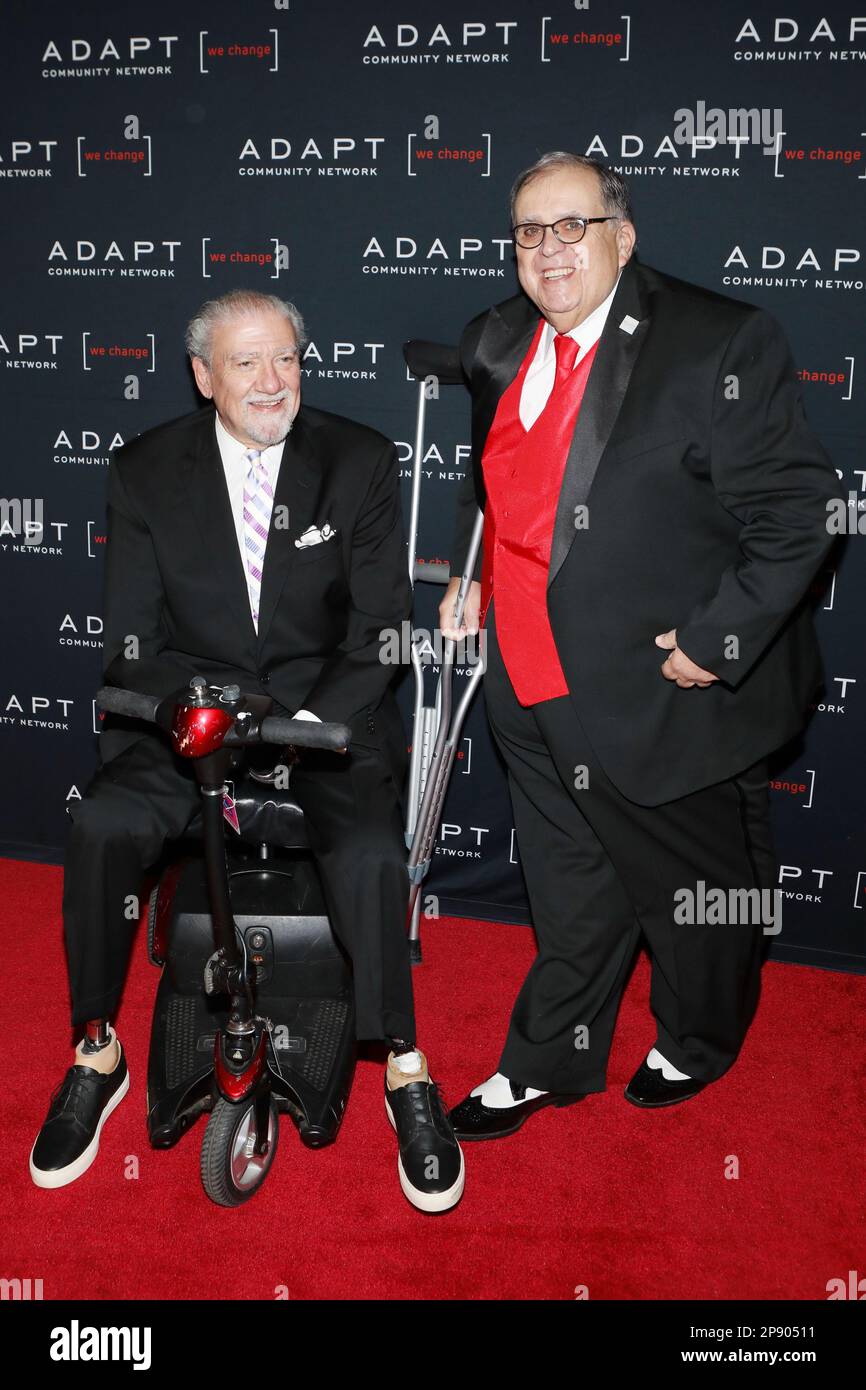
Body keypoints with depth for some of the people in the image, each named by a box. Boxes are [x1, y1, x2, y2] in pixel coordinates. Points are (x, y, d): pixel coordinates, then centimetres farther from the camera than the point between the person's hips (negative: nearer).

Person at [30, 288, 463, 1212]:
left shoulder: (358, 462, 0)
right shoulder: (146, 472, 2)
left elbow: (383, 629, -3)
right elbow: (133, 642, 0)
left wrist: (308, 722, -19)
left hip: (329, 710, -1)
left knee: (370, 854, -29)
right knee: (101, 828, -26)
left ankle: (406, 1071, -5)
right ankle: (96, 1056, -3)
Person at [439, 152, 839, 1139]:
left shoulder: (720, 343, -16)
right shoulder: (499, 344, 4)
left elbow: (795, 509, -16)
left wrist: (716, 641, -19)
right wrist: (466, 577, 11)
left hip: (668, 695, -5)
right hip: (535, 687, 6)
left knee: (699, 889, 17)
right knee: (569, 890, 21)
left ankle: (699, 1041, 46)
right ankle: (550, 1063, 41)